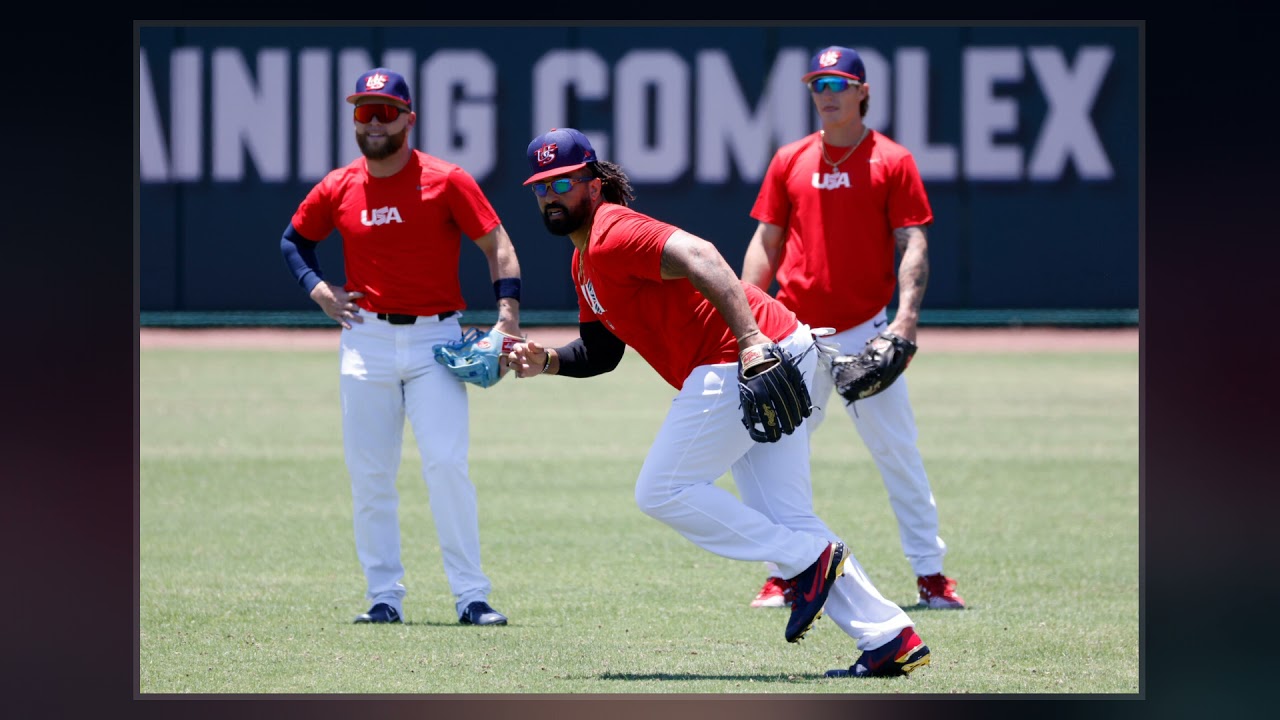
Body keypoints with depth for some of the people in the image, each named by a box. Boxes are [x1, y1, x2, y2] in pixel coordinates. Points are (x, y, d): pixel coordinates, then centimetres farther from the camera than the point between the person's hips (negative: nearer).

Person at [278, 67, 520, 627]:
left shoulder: (446, 181, -4)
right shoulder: (338, 189, 5)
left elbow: (497, 244, -4)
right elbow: (293, 240, 21)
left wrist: (508, 314, -16)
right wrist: (318, 290, 4)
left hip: (435, 339, -3)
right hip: (366, 339, 3)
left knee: (447, 464, -13)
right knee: (368, 476, 2)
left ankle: (470, 596, -8)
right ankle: (385, 597, 10)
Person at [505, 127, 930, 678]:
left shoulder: (612, 236, -11)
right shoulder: (585, 261, 22)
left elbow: (698, 258, -27)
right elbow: (601, 349, 29)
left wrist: (750, 339, -39)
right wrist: (546, 361, 8)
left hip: (753, 360, -11)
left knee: (662, 493, -6)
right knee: (784, 521, 10)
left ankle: (808, 561, -4)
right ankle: (891, 640, 5)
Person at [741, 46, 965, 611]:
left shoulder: (893, 162, 1)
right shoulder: (789, 161, 9)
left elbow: (913, 245, -5)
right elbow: (766, 243, 11)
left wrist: (907, 316, -18)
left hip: (867, 331, -3)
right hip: (796, 332, 3)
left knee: (898, 454, -3)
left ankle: (930, 574, 3)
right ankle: (782, 577, 12)